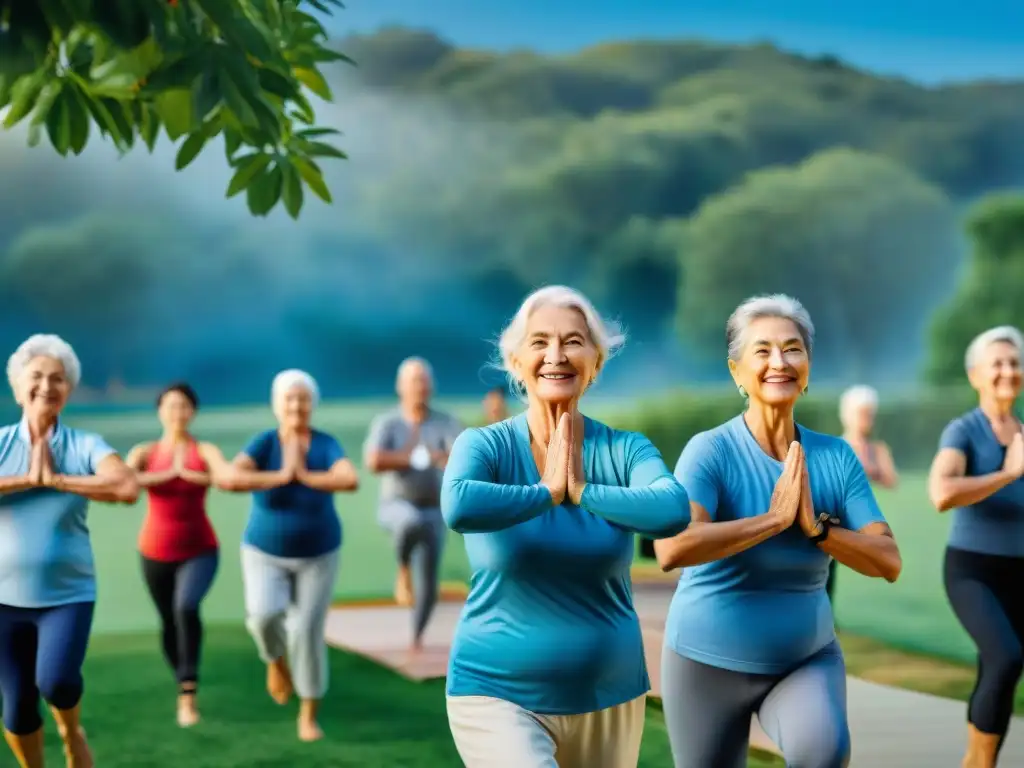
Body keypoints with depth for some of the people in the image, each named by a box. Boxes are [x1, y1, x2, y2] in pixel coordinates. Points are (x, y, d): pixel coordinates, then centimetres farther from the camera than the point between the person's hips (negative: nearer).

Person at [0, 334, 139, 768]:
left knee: (56, 681, -23)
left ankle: (72, 729, 13)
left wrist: (55, 478, -18)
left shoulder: (85, 446, -5)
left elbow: (128, 488, -23)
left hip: (68, 595, -2)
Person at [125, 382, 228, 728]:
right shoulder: (144, 452, -5)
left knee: (186, 607, -29)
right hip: (156, 552, 2)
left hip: (200, 550, -2)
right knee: (168, 622, 13)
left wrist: (189, 474, -34)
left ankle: (189, 690, -25)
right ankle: (184, 688, 37)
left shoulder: (206, 451, -8)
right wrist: (167, 474, -30)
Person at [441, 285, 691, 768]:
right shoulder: (484, 446, -7)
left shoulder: (626, 451, -3)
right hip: (496, 693, -3)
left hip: (608, 698, 3)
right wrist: (548, 491, -18)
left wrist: (581, 490, -21)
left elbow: (674, 512, -23)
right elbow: (459, 508, -29)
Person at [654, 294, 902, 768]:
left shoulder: (836, 456, -3)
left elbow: (889, 563, -5)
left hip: (808, 659, 2)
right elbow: (671, 549, -32)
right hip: (709, 662, -2)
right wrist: (774, 518, -26)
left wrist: (815, 526, -20)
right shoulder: (710, 451, -15)